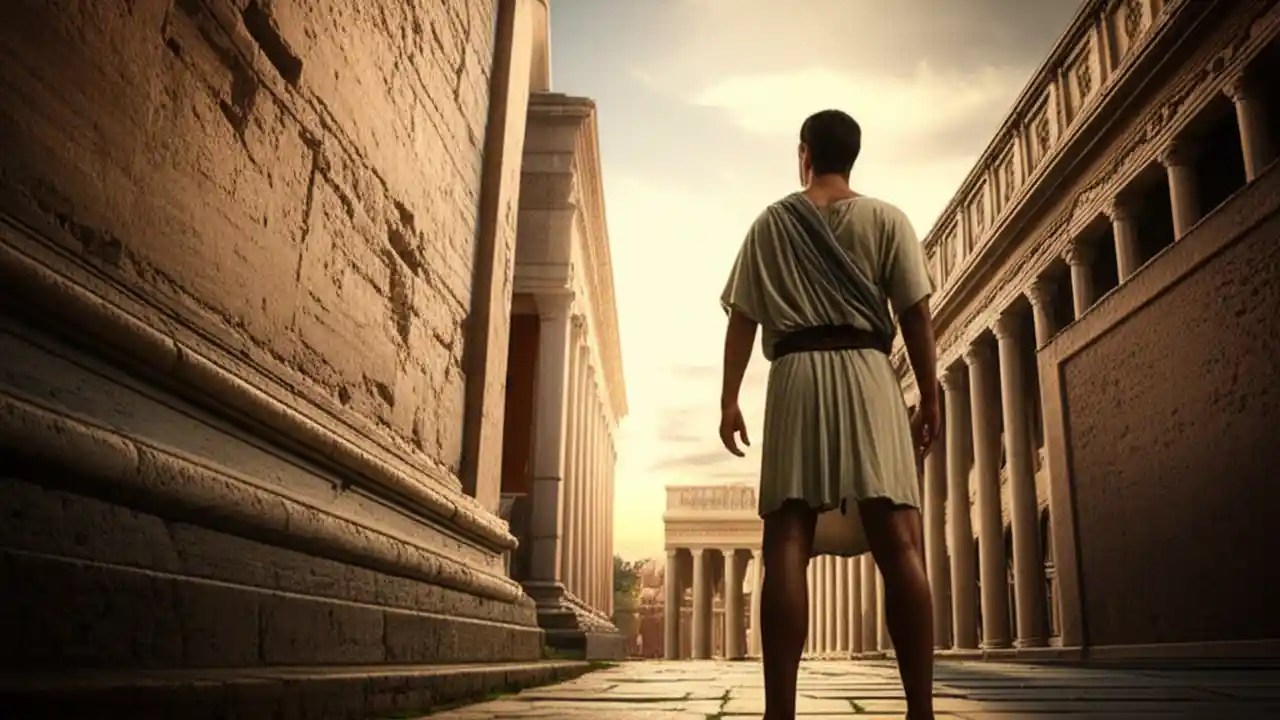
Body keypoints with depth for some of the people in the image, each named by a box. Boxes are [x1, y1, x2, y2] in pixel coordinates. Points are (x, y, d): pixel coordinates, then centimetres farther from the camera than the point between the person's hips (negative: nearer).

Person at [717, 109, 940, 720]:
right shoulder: (886, 219, 13)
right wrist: (930, 397, 7)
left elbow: (742, 319, 9)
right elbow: (916, 314, 4)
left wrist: (729, 399, 9)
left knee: (787, 544, -7)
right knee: (900, 542, -6)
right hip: (866, 373, 0)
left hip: (795, 376, 1)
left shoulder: (771, 222, 16)